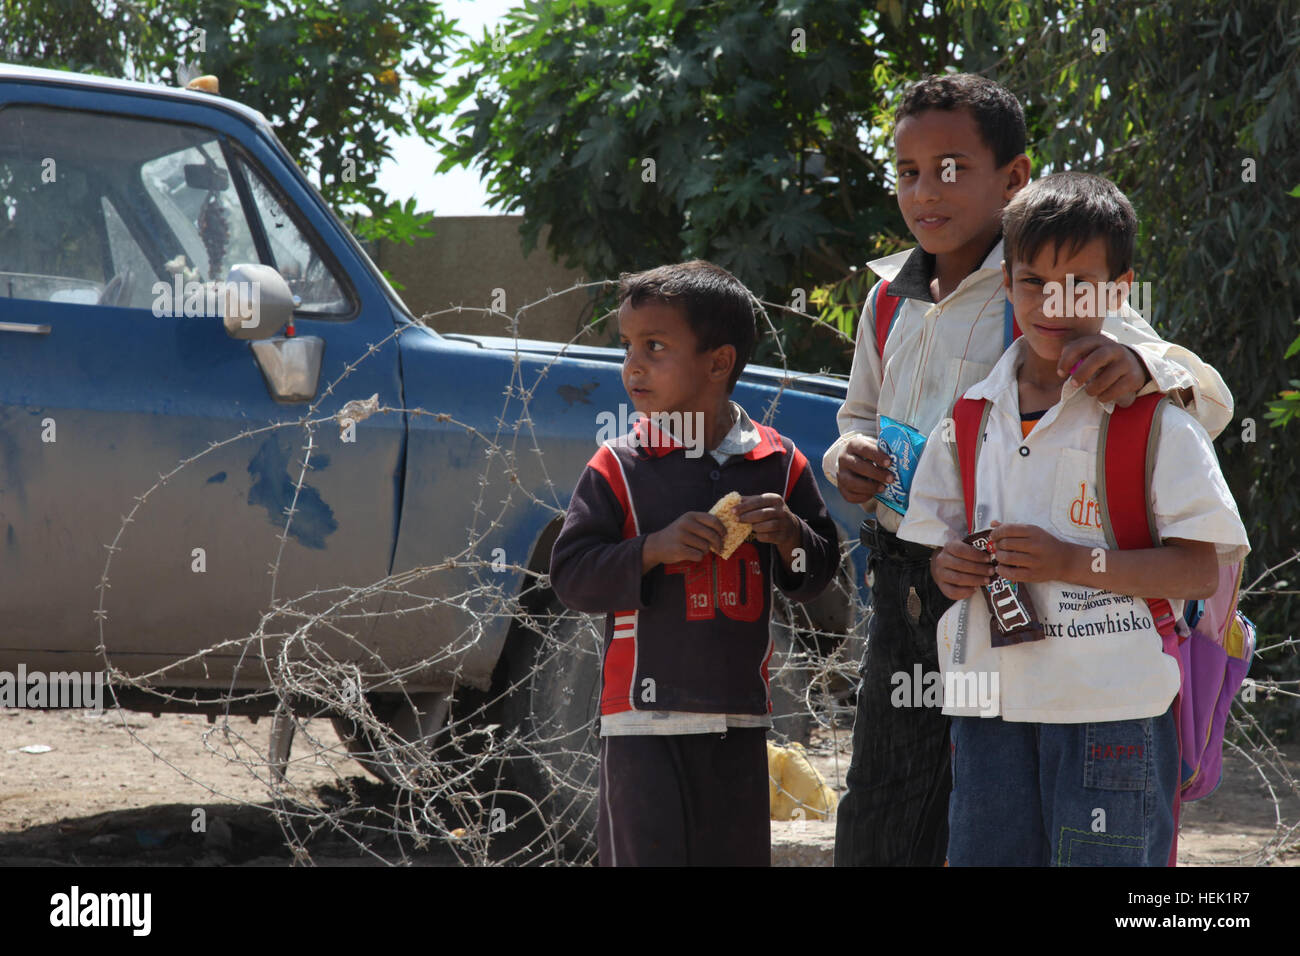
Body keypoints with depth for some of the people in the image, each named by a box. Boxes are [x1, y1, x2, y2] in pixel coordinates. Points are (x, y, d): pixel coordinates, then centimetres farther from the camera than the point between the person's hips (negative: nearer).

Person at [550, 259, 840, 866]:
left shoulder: (778, 463, 5)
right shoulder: (618, 468, -3)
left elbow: (817, 576, 11)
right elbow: (571, 576, -6)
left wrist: (790, 536, -10)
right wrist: (654, 548, -18)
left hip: (739, 718, 3)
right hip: (645, 719, -3)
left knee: (739, 854, 8)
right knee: (647, 855, -6)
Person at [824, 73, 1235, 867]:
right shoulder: (892, 295, 10)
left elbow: (1210, 401, -15)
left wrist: (1142, 366, -38)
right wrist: (851, 456, 2)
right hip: (904, 591, 6)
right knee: (877, 831, 11)